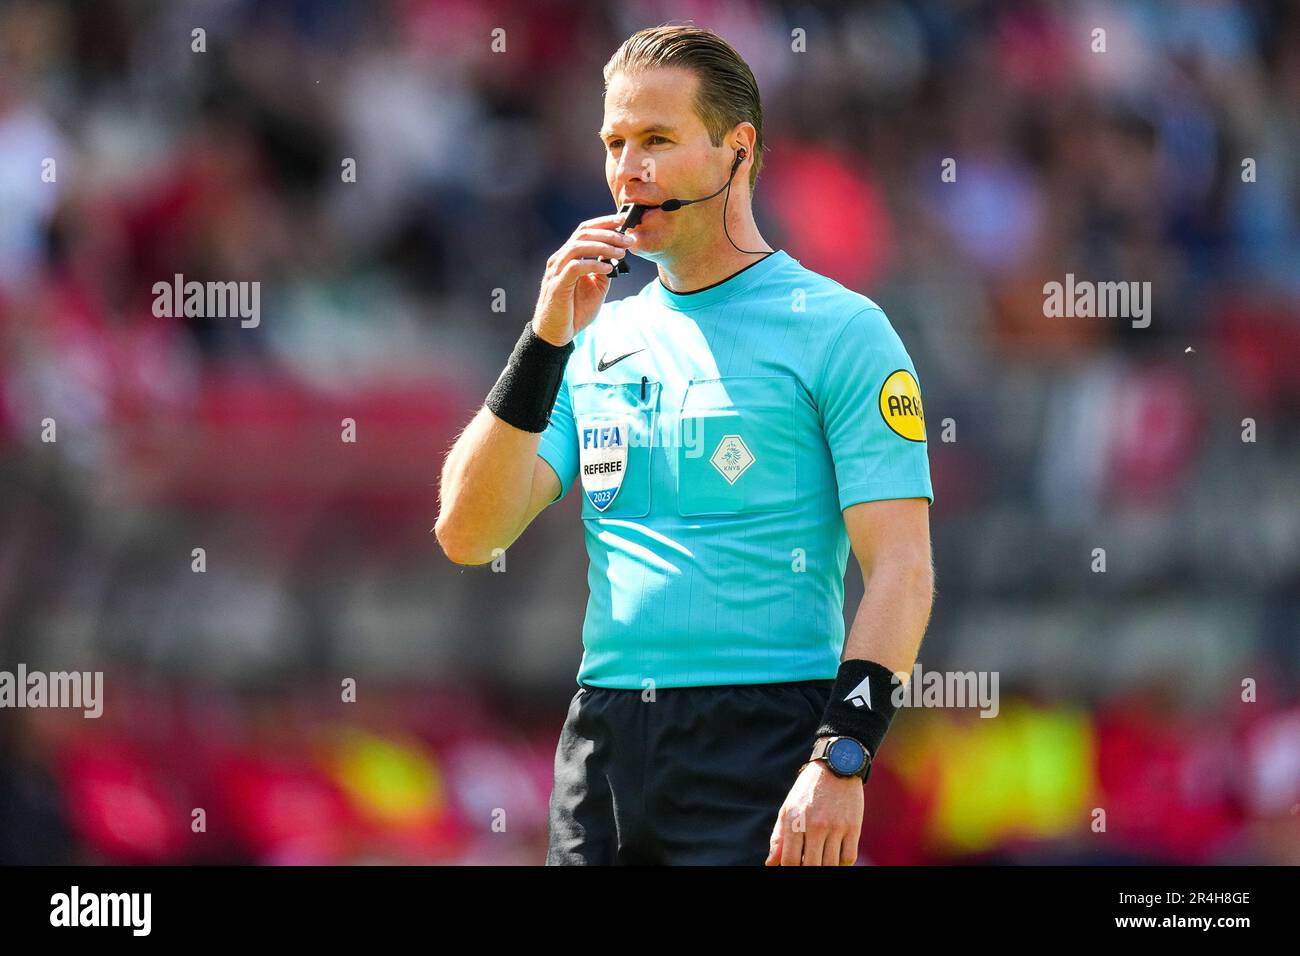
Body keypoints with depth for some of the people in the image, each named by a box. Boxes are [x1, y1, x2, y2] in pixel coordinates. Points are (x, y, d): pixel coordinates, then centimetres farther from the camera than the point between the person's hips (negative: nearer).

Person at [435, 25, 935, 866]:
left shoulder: (838, 330, -1)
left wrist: (841, 761, -19)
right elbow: (468, 535, 7)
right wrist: (546, 341, -2)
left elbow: (901, 569, -8)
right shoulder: (601, 337, 16)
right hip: (602, 740, 5)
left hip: (762, 736, -5)